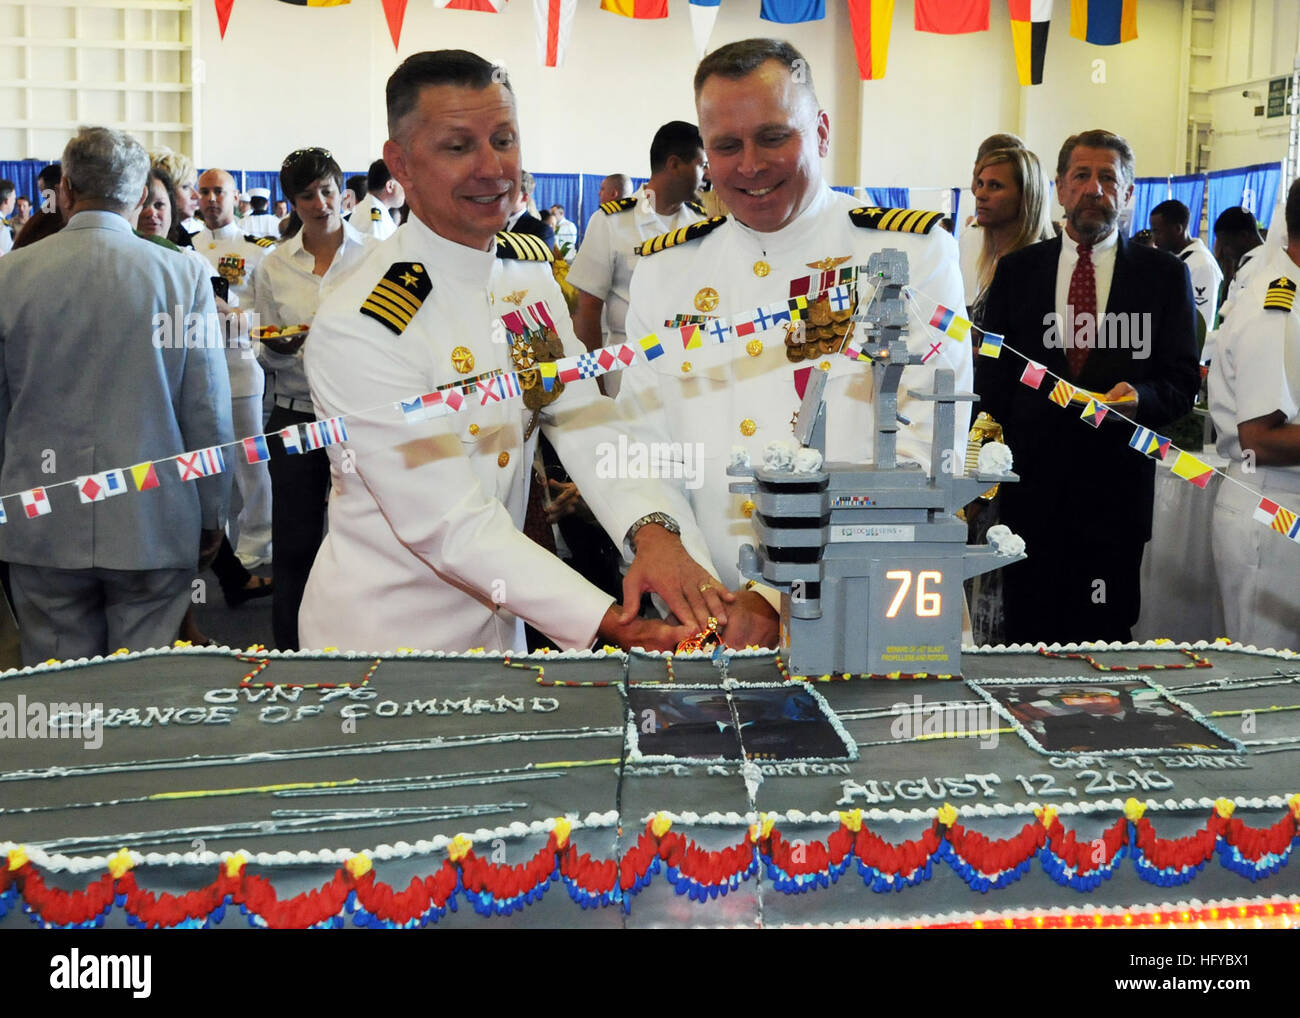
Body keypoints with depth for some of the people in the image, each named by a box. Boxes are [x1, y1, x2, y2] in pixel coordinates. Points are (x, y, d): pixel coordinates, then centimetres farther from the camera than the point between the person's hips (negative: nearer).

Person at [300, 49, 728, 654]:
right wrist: (609, 623, -35)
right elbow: (453, 526, -28)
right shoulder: (355, 329, -25)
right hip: (384, 632, -6)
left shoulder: (532, 269, -2)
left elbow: (582, 413, -9)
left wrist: (653, 531, -28)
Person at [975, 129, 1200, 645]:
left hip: (1116, 484, -1)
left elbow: (1183, 380, 4)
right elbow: (989, 372, 11)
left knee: (1104, 634, 1)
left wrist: (1140, 397, -17)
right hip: (1031, 481, 1)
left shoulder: (1164, 274, 8)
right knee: (1028, 629, 4)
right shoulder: (1016, 270, 12)